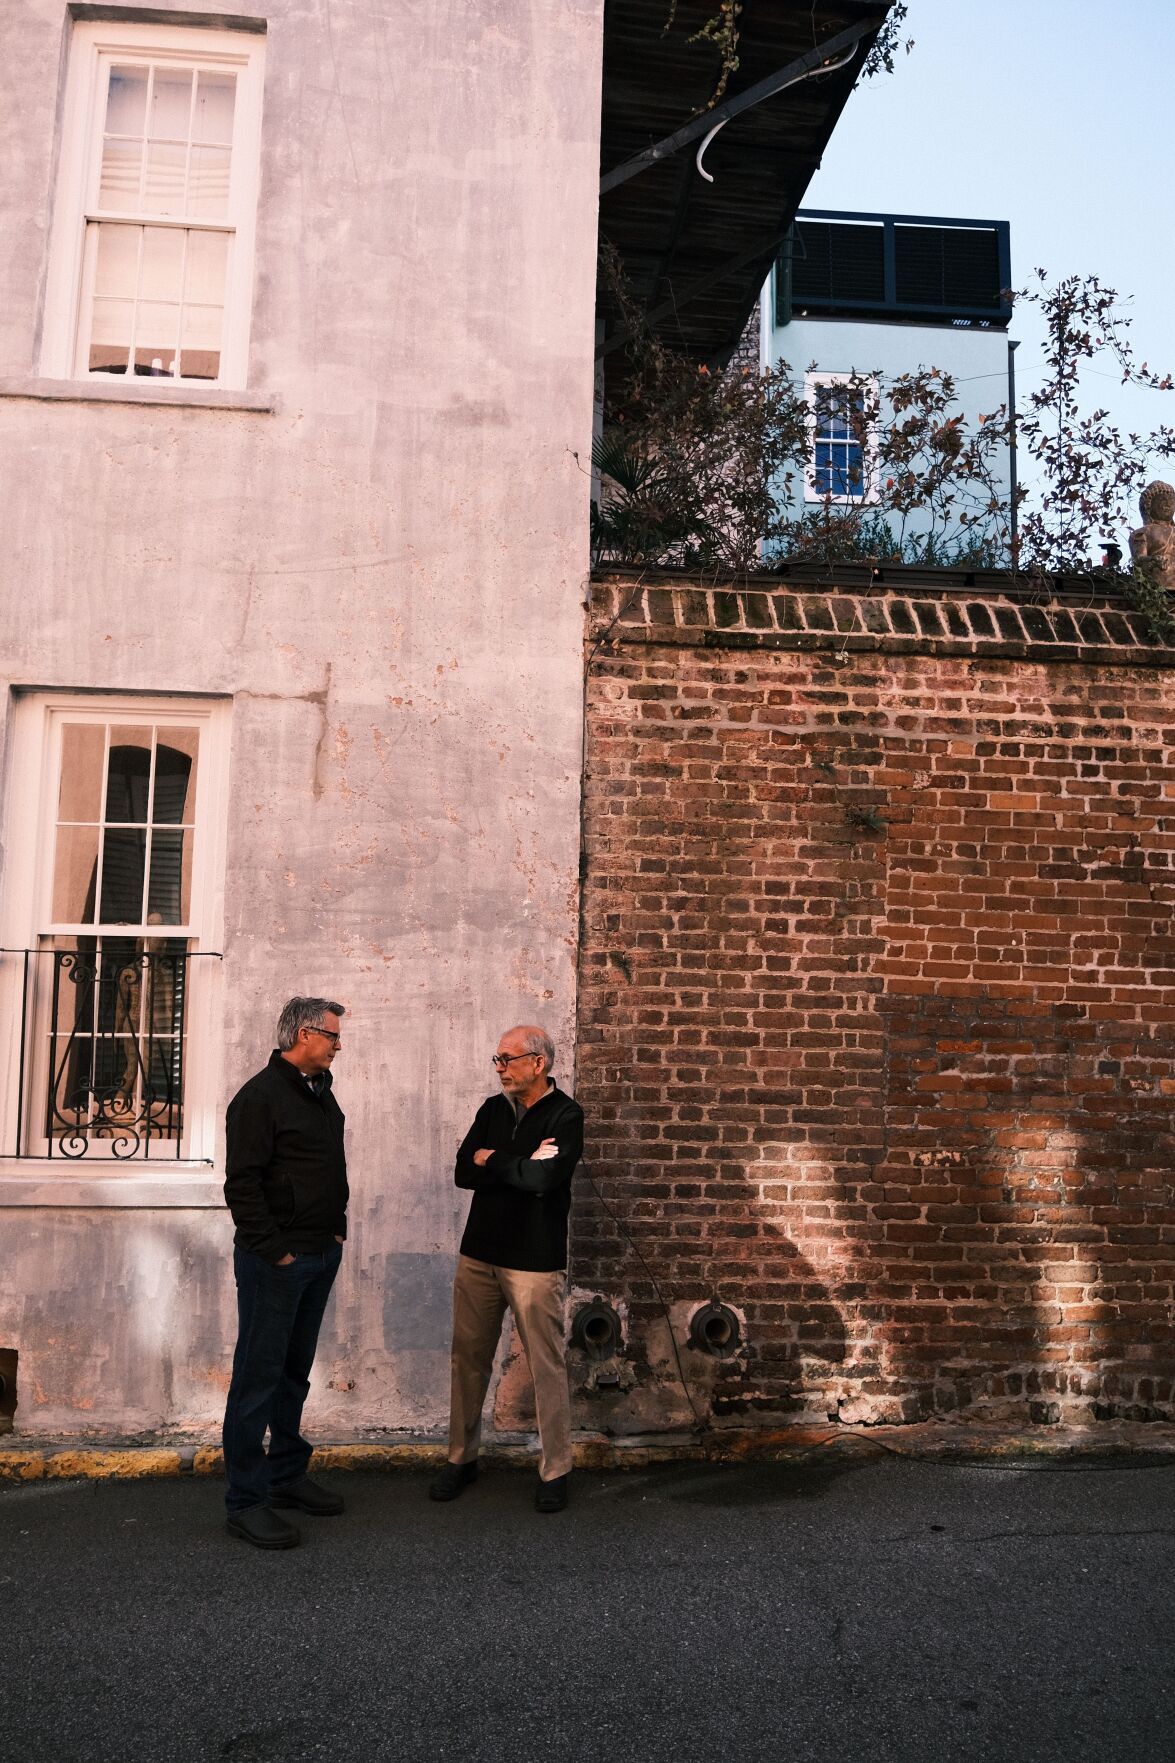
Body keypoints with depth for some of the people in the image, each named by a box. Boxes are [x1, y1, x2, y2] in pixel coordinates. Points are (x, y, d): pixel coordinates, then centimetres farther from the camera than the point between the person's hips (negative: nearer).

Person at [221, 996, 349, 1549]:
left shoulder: (321, 1093, 13)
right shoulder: (261, 1096, -14)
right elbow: (241, 1185, -19)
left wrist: (336, 1229, 14)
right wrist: (274, 1250, -19)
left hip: (321, 1256, 9)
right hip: (276, 1261, -9)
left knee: (294, 1371, 17)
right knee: (258, 1375, -1)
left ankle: (287, 1475, 29)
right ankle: (246, 1501, 8)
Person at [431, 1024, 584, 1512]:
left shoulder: (565, 1115, -9)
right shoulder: (493, 1109, 8)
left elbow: (543, 1178, -24)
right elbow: (463, 1173, -1)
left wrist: (491, 1160, -9)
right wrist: (521, 1166, -14)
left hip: (535, 1261, -5)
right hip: (479, 1253, 5)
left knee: (547, 1366, 2)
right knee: (468, 1358, 12)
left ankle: (554, 1471, 16)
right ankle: (461, 1457, 28)